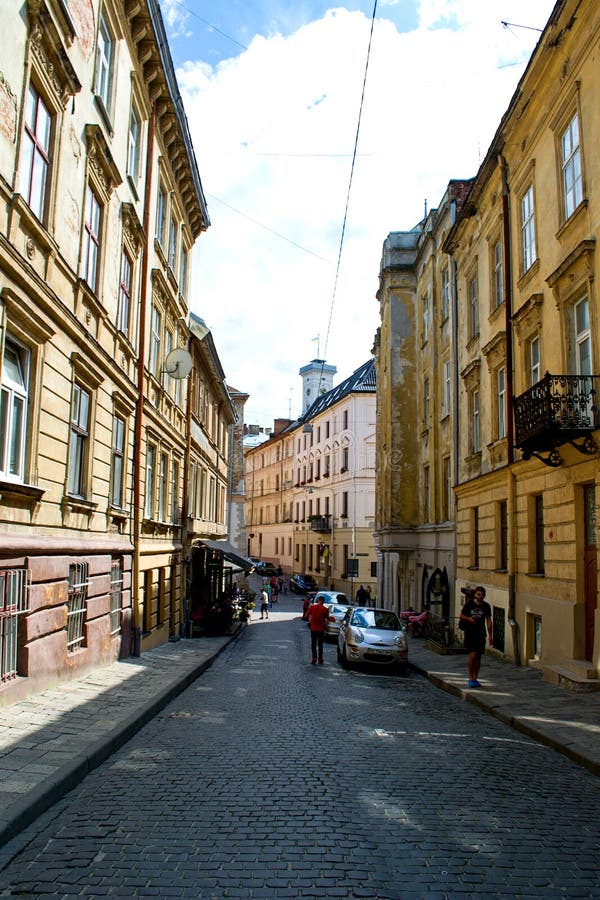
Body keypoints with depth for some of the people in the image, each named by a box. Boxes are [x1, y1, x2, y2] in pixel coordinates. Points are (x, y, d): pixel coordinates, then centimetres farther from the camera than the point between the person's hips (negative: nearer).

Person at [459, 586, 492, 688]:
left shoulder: (486, 606, 5)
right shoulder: (469, 603, -3)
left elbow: (488, 620, 8)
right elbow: (461, 615, 6)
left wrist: (490, 635, 3)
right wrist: (469, 618, -14)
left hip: (481, 633, 4)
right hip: (470, 632, -3)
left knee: (478, 656, 6)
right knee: (473, 654, -13)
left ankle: (475, 679, 15)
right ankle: (470, 678, -2)